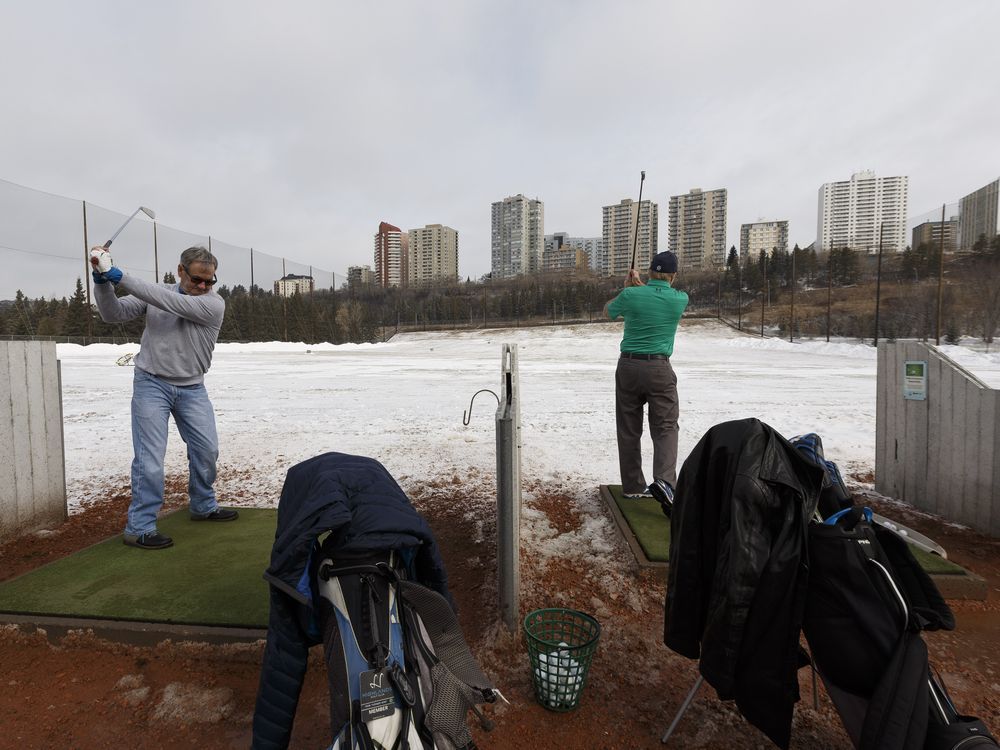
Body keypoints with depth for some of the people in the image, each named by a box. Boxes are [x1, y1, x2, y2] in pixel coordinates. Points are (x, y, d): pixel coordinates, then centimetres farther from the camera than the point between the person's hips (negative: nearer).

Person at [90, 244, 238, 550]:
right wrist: (103, 280, -21)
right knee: (150, 458, -6)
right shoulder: (154, 293, 1)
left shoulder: (214, 304, -9)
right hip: (151, 384, -1)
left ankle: (204, 506, 30)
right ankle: (140, 527, 6)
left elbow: (171, 303, -22)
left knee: (207, 449, 8)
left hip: (192, 388, 1)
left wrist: (121, 277, -25)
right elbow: (114, 314, -5)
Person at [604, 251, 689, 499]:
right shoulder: (680, 299, 0)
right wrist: (639, 285, 19)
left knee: (629, 429, 8)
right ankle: (664, 479, -14)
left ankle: (633, 486, 14)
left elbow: (608, 312, 18)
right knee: (665, 427, 4)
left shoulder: (630, 295, -2)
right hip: (659, 368, -1)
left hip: (628, 366, 1)